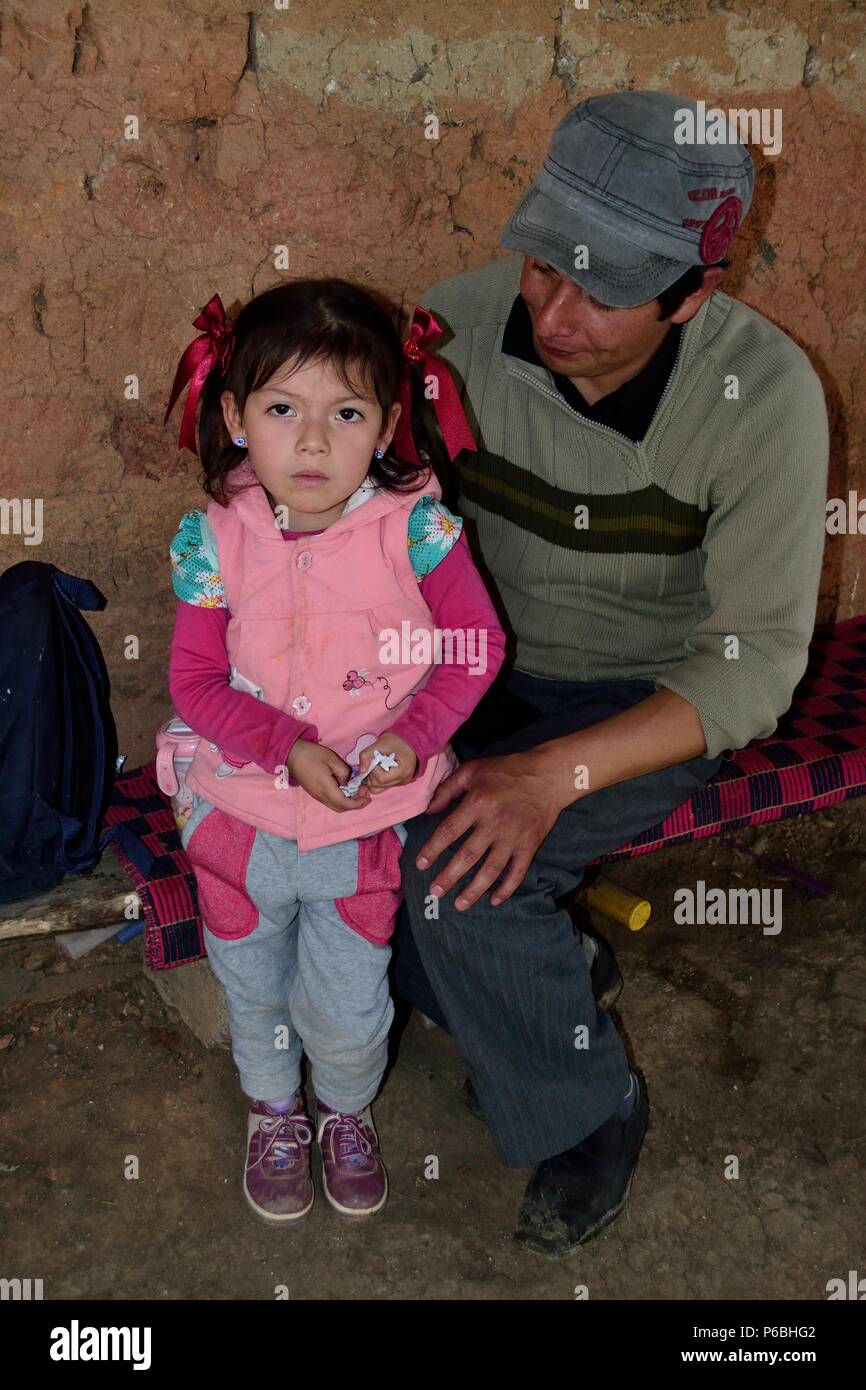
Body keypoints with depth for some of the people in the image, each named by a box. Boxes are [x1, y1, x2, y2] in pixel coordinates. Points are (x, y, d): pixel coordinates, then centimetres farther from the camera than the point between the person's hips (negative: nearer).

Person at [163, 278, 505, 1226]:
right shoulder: (216, 539, -15)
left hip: (371, 818, -1)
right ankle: (274, 1112, 54)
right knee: (253, 991, 22)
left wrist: (413, 737, -23)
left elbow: (476, 648, -9)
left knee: (348, 1007, 14)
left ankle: (347, 1113, 49)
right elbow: (195, 679, -11)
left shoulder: (416, 527, -18)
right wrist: (288, 748, -24)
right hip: (241, 815, 1)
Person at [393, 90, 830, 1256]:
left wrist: (556, 773, -34)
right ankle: (555, 975, 9)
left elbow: (758, 664, -21)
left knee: (455, 865, -27)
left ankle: (590, 1111, 3)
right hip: (476, 666, 4)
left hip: (642, 701, -4)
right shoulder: (462, 321, -15)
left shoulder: (763, 395, -23)